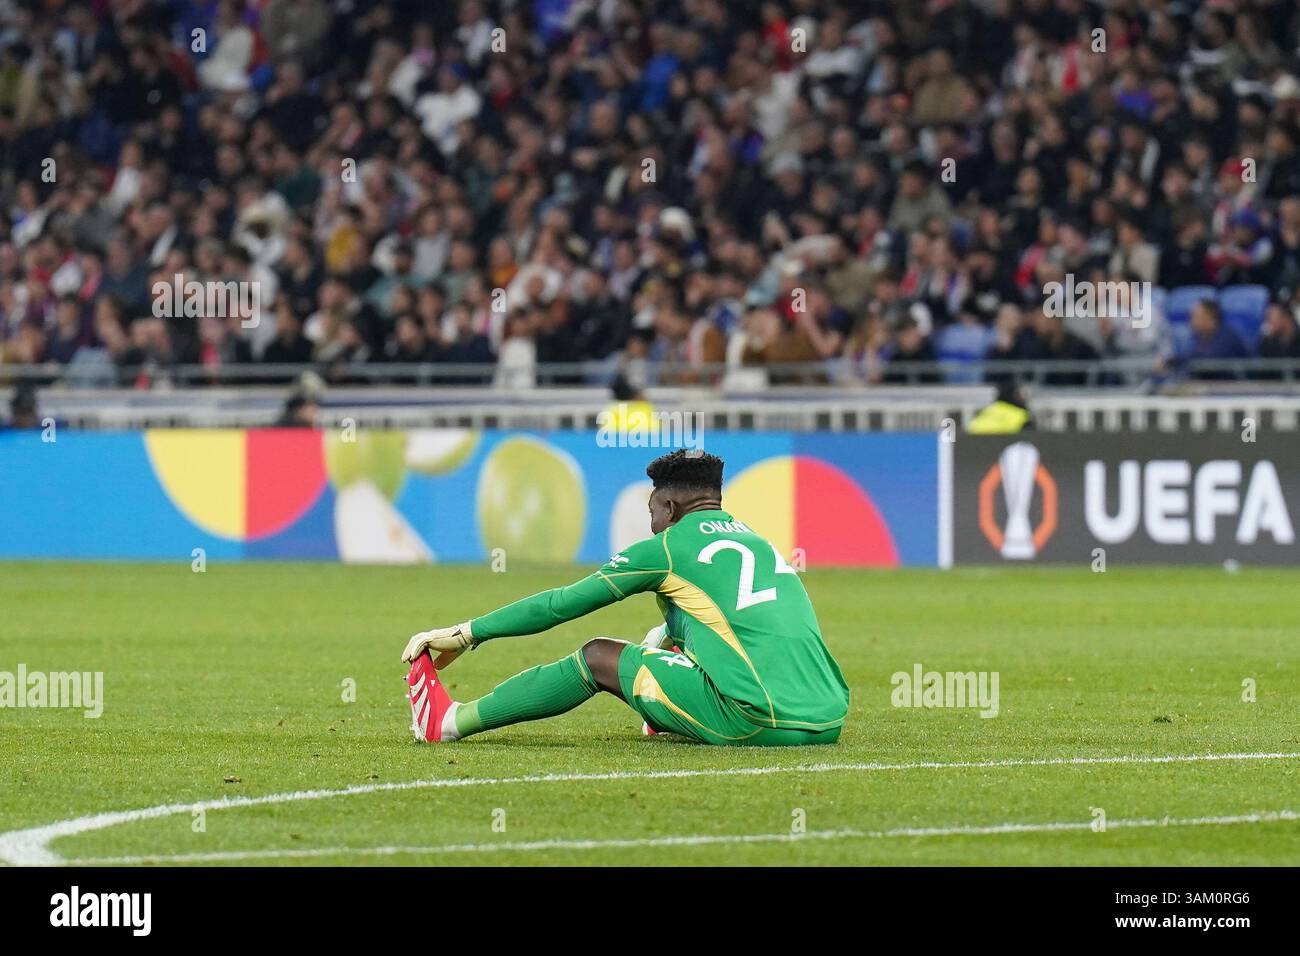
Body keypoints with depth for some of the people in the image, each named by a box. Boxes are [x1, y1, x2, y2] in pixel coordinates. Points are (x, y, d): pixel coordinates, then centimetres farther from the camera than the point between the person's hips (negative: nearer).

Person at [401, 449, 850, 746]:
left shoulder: (667, 548, 4)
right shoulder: (760, 543, 23)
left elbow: (562, 604, 10)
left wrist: (466, 634, 18)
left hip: (760, 725, -6)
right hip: (829, 725, 6)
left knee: (598, 657, 8)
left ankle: (448, 723, 16)